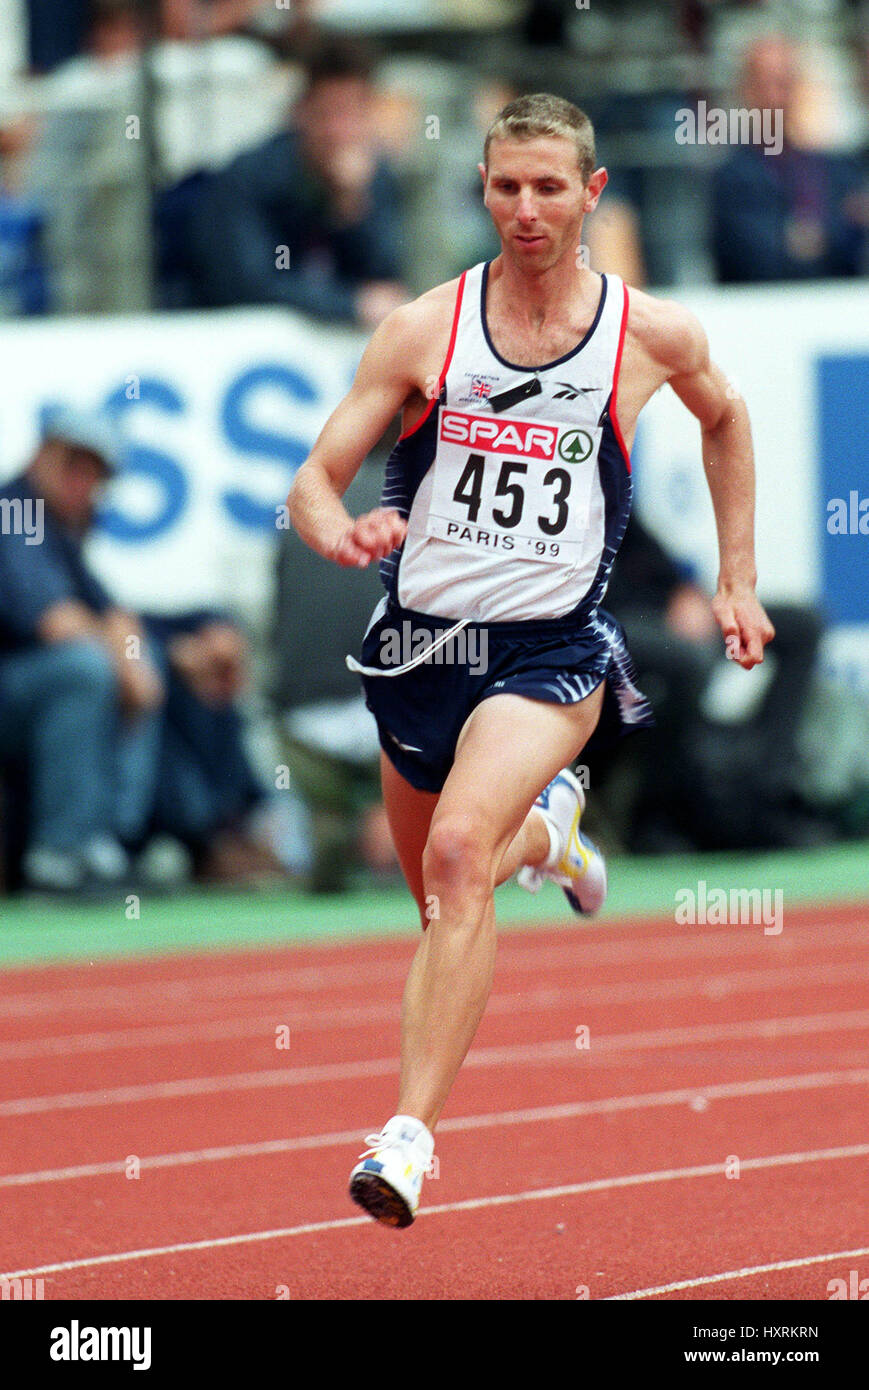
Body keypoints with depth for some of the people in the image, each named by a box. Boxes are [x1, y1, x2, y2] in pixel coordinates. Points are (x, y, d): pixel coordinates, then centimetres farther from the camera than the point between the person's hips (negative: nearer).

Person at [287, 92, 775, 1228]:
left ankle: (411, 1134, -30)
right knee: (443, 899, 20)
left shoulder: (653, 334, -2)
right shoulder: (425, 328, -3)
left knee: (459, 853, -28)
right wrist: (343, 533, -27)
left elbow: (724, 417, 21)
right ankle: (545, 827, 57)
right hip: (418, 644, 3)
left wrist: (739, 580, 19)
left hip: (550, 654, -3)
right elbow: (313, 481, -4)